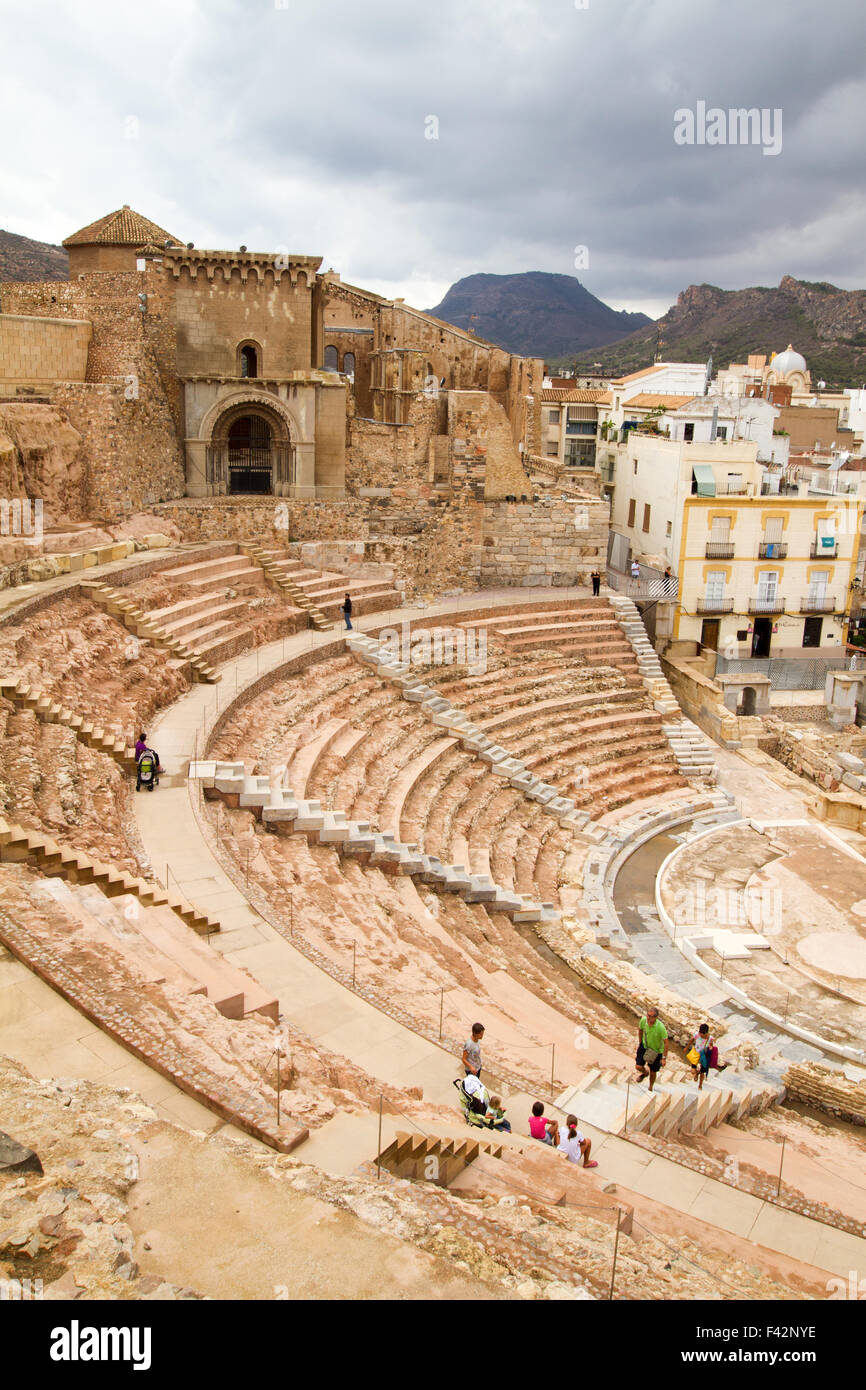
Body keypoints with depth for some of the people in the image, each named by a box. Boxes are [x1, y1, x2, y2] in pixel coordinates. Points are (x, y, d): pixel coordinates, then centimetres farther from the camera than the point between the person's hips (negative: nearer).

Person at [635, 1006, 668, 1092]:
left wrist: (664, 1058, -15)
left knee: (653, 1072, 12)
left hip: (656, 1050, -3)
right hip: (645, 1046, 3)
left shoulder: (661, 1027, -35)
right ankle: (644, 1073, 33)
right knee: (638, 1066, -5)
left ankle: (650, 1088, 43)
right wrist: (640, 1042, 10)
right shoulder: (643, 1020, -23)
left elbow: (666, 1042, -22)